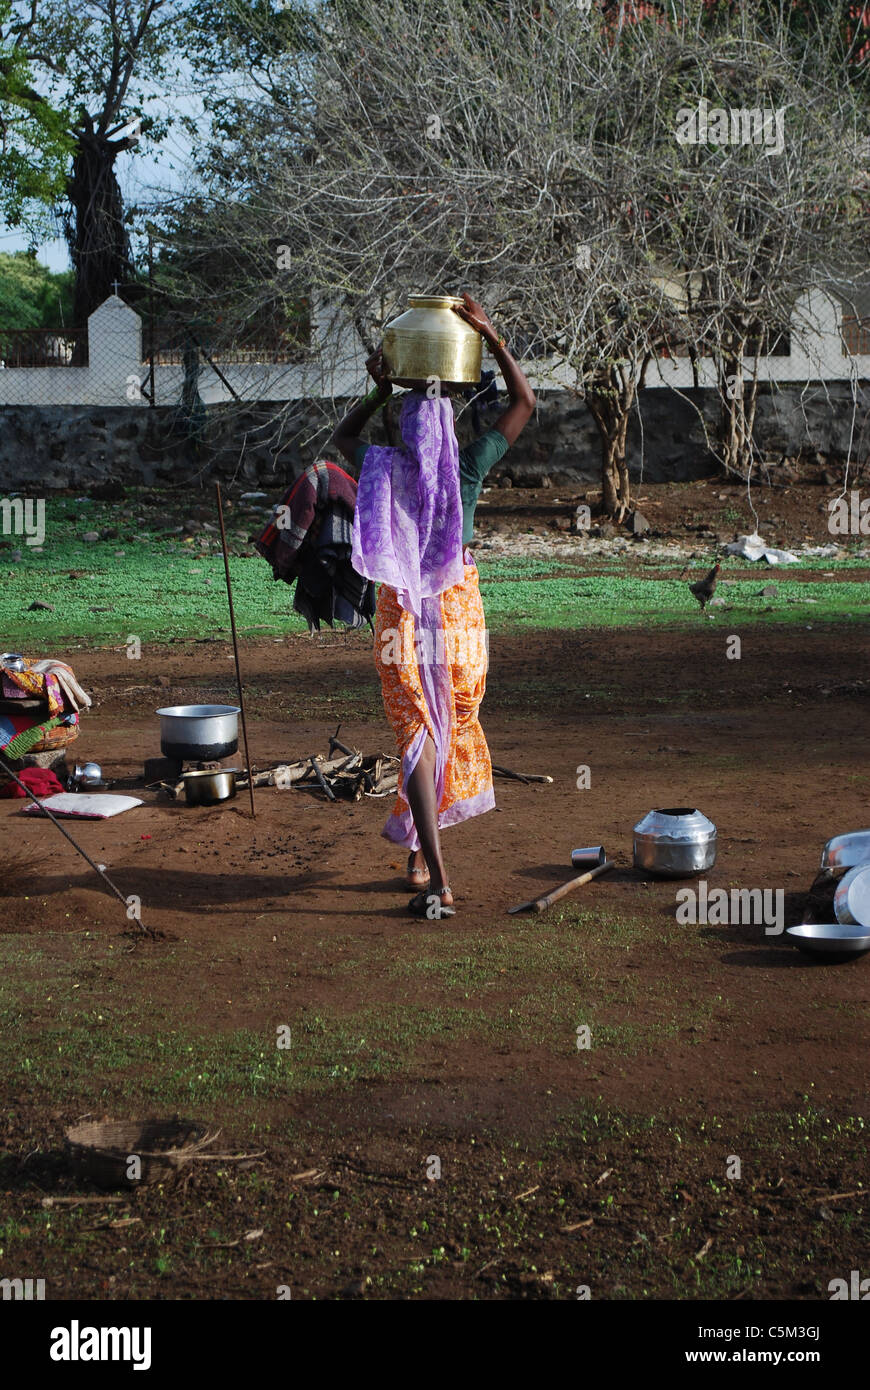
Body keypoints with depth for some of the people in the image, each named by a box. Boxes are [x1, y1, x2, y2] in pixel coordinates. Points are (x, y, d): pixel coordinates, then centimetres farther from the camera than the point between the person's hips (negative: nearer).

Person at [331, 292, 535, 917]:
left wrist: (381, 390, 17)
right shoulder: (467, 467, -8)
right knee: (457, 727, 19)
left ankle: (437, 879, -12)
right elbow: (525, 402, 5)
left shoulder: (385, 469, -6)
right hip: (459, 613, 0)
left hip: (401, 616, 0)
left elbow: (343, 436, 19)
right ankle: (421, 853, 30)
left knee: (417, 736, -1)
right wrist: (491, 335, 4)